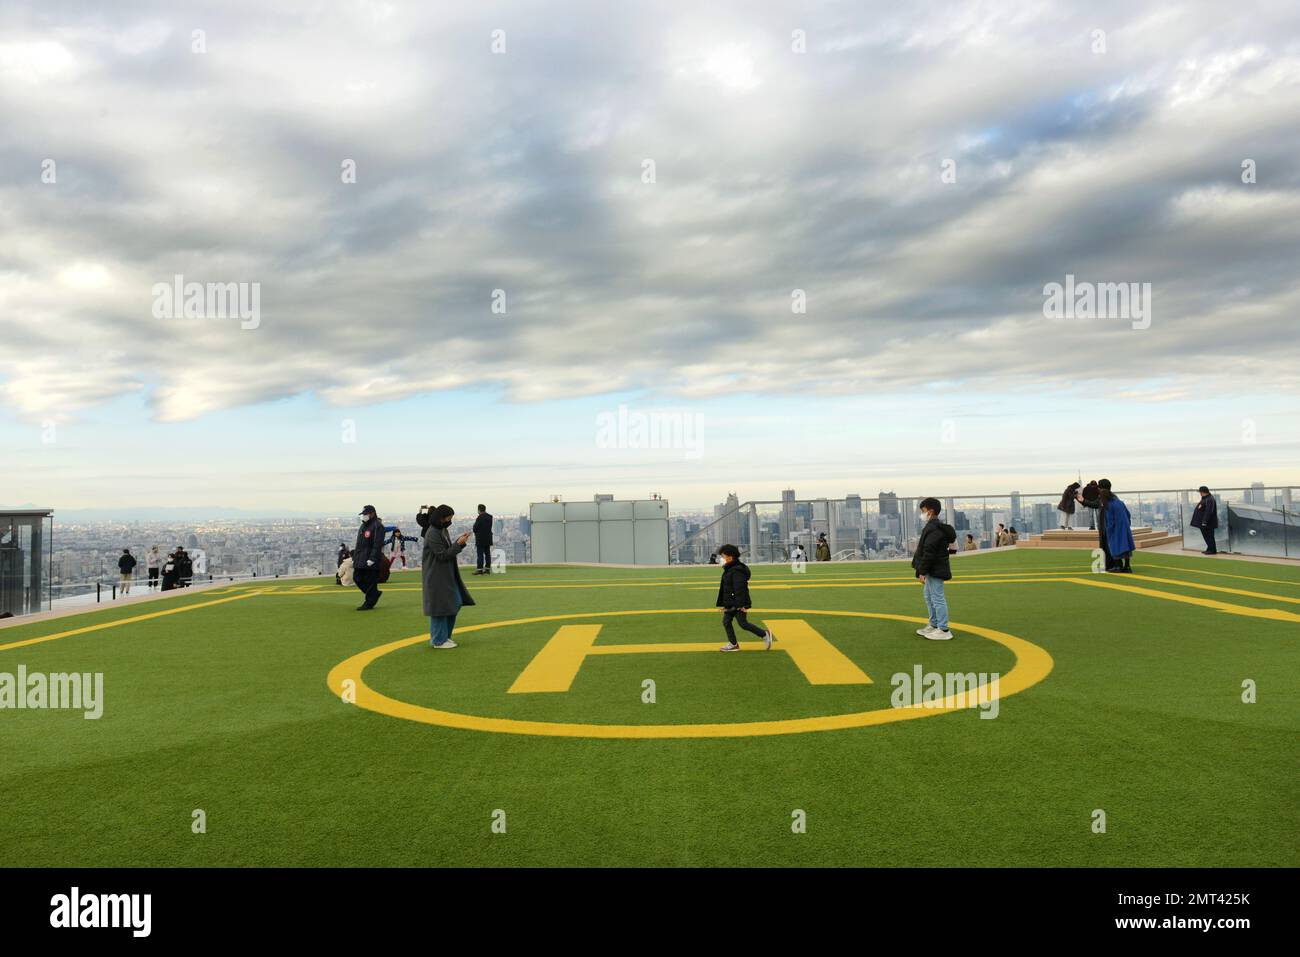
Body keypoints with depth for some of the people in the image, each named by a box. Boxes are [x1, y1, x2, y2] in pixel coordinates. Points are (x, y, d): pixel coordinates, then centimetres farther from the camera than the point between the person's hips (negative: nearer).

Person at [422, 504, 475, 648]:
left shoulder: (443, 530, 9)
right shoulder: (432, 534, -18)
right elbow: (442, 555, -18)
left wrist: (460, 541, 0)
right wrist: (459, 544, -17)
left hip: (447, 575, 9)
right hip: (436, 576, -9)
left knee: (456, 603, 13)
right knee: (440, 606, 0)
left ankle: (444, 635, 24)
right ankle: (438, 640, 11)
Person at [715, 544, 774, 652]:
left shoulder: (737, 571, -19)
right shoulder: (728, 570, 14)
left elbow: (740, 589, -24)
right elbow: (724, 588, 20)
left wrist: (742, 604, -27)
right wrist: (722, 603, 22)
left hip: (738, 604, -10)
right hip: (730, 604, 10)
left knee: (743, 623, -5)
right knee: (726, 621, 7)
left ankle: (765, 634, 7)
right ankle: (733, 644, 14)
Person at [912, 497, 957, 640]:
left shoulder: (934, 528, -20)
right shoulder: (936, 526, 15)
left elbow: (928, 553, -23)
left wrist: (922, 572, -21)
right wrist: (923, 571, 21)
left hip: (935, 570, -11)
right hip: (933, 570, 11)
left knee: (937, 598, -7)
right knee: (929, 598, 20)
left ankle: (943, 630, -3)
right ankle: (934, 625, 31)